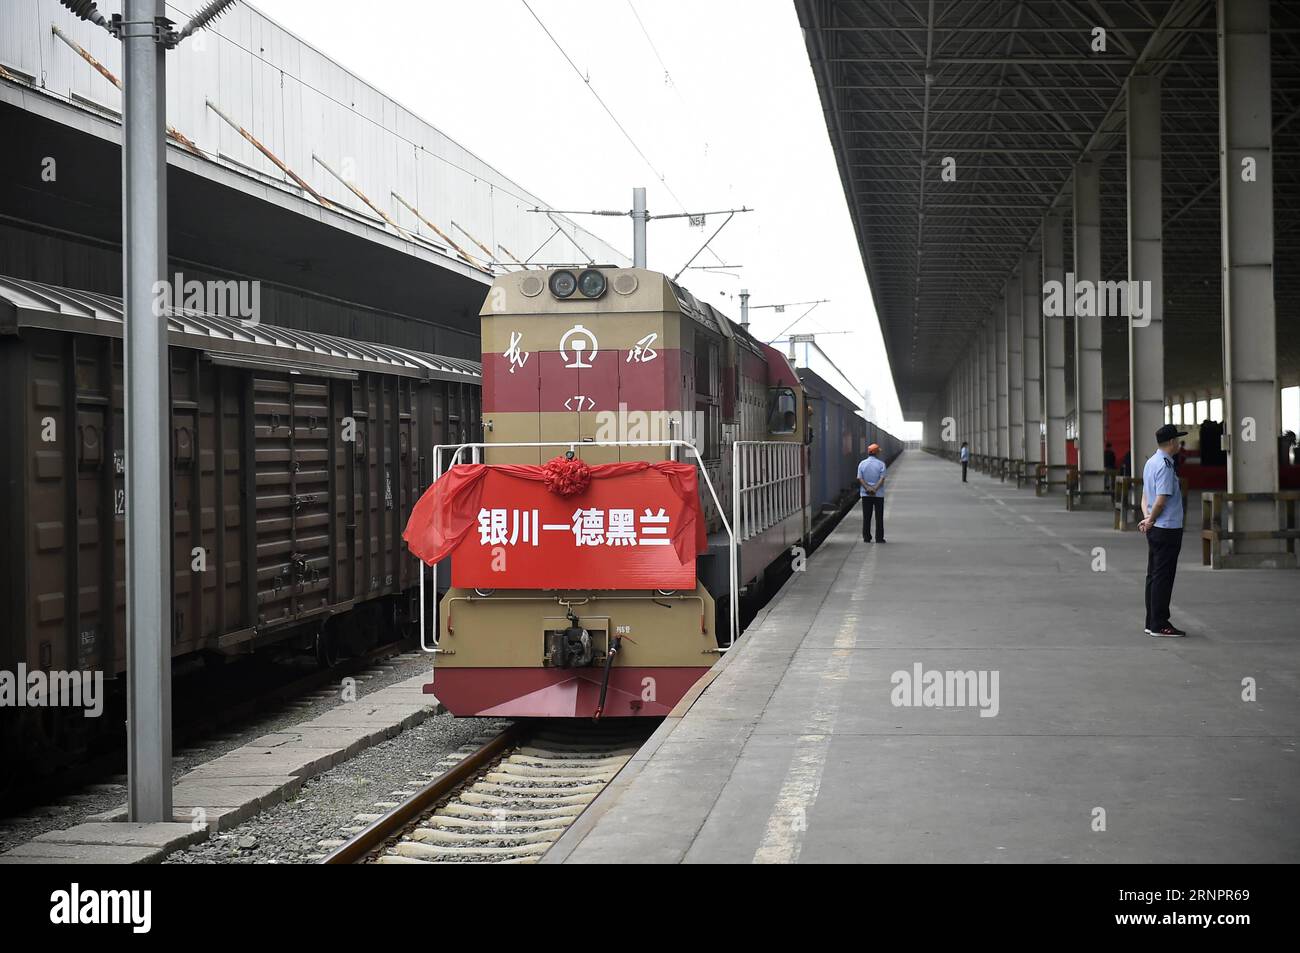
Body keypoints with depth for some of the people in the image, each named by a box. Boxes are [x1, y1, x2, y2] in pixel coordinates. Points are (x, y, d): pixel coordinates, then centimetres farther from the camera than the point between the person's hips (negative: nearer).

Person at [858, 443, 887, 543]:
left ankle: (866, 537, 5)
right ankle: (879, 538, 2)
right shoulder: (881, 464, -5)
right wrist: (875, 489, -18)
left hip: (865, 494, 2)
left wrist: (867, 488, -12)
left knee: (866, 517, 6)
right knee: (879, 517, 4)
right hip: (879, 494, -2)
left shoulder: (862, 464, 3)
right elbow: (882, 478, -15)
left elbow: (860, 478, -5)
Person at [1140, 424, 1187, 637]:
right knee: (1163, 577, -6)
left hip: (1154, 529, 10)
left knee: (1153, 576, 12)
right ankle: (1159, 625, -4)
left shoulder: (1150, 463, 13)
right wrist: (1151, 521, -5)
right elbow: (1161, 501, -20)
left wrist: (1147, 517, 1)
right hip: (1168, 529, -10)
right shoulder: (1165, 466, -17)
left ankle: (1151, 623, 17)